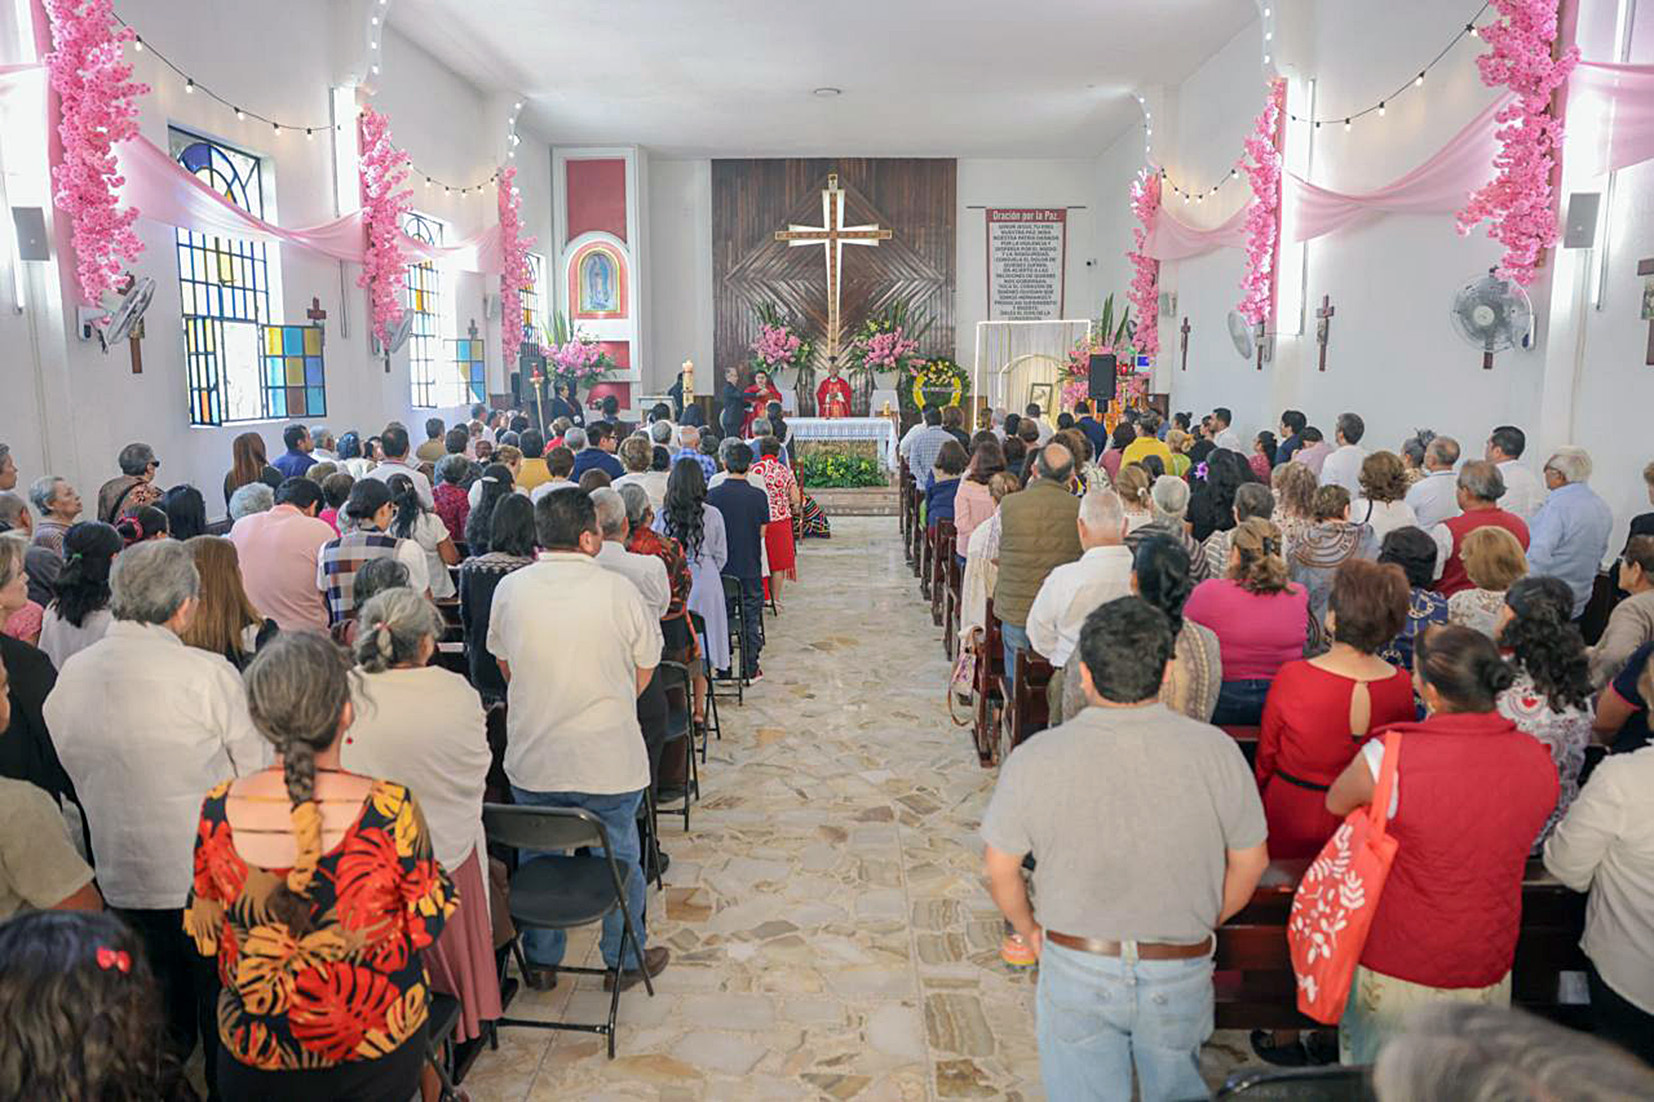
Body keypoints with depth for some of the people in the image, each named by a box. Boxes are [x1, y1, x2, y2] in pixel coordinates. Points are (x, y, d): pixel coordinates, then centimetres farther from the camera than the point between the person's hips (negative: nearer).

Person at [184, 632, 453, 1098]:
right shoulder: (390, 810, -27)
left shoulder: (216, 812, -17)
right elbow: (426, 926, -13)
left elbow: (204, 940, -3)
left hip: (256, 1051, 3)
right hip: (380, 1043, -2)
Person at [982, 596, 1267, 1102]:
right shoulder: (1217, 751, -14)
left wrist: (1029, 930, 9)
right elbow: (1250, 861, -3)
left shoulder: (1035, 760, -18)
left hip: (1075, 969, -1)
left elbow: (999, 866, -9)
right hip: (1182, 973, 1)